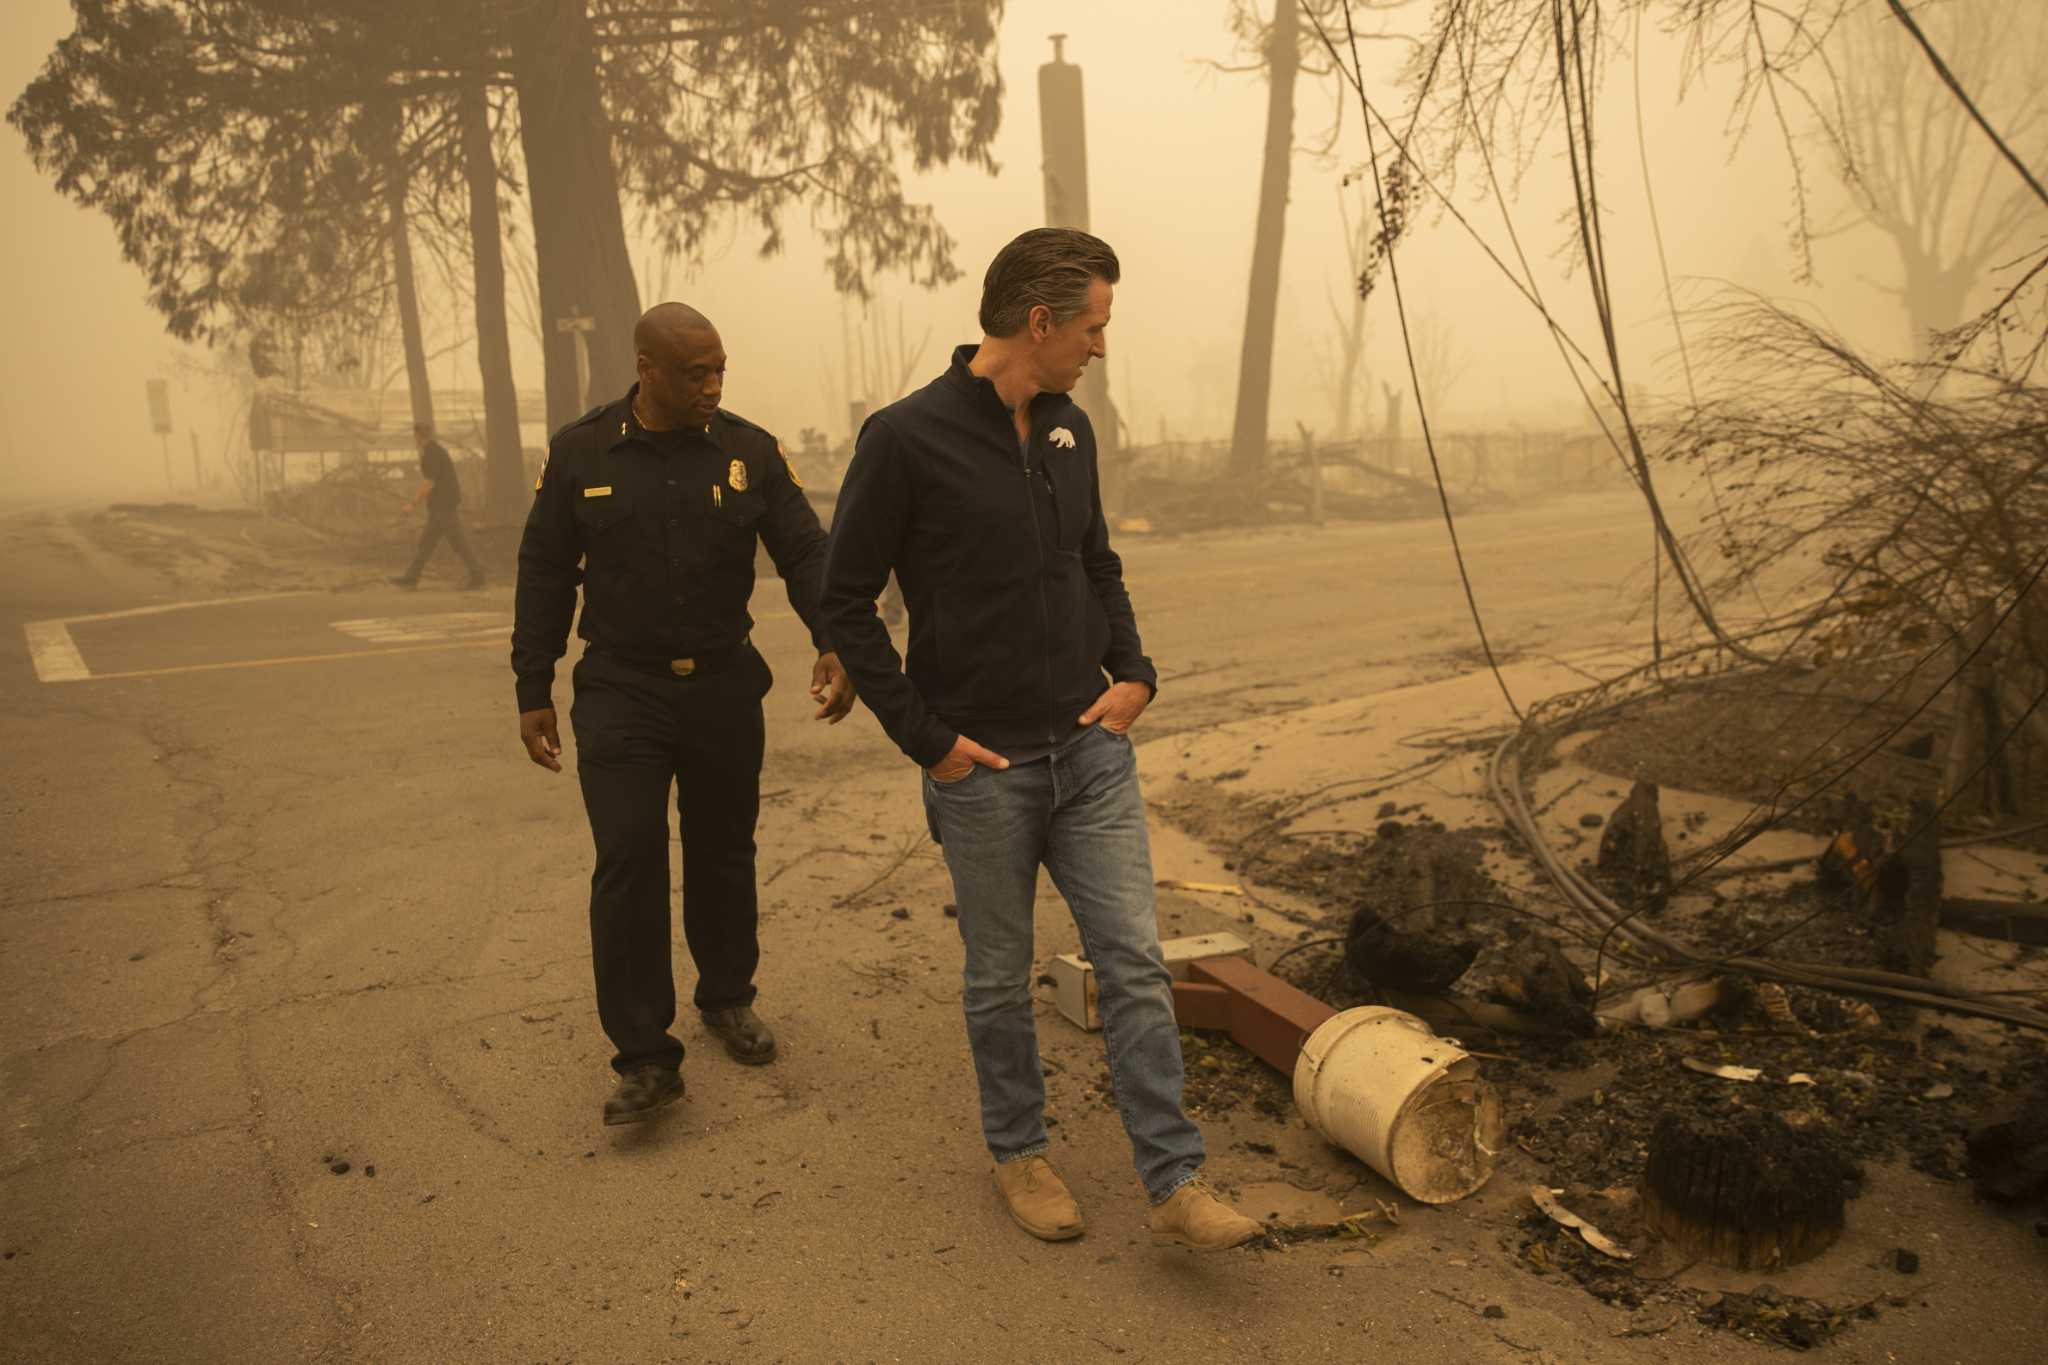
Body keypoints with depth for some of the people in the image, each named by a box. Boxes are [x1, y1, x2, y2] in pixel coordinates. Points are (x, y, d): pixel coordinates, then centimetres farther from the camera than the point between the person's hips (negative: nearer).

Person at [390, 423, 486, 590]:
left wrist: (413, 504, -16)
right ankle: (411, 578, 12)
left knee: (457, 542, -6)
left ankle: (477, 576, -1)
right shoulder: (438, 451, 17)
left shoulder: (431, 454, -15)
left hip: (443, 505, -10)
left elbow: (428, 483, -20)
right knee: (427, 540, 10)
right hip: (442, 505, 10)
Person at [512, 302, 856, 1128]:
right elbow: (544, 576, 3)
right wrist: (533, 693, 2)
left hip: (725, 688, 2)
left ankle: (727, 998, 35)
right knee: (628, 866, -6)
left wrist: (833, 643, -23)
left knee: (724, 853, 13)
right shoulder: (580, 454, -2)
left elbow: (805, 553, -6)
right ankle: (645, 1057, 3)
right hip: (620, 696, -1)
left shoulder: (749, 452, -1)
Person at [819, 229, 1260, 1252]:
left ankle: (1177, 1185, 12)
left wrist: (1133, 669, 4)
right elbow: (846, 602, -9)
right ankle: (1017, 1152, 33)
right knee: (1000, 977, 12)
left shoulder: (1070, 431, 8)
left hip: (1092, 749, 5)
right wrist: (924, 738, -11)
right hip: (984, 769, -5)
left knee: (1135, 961, 2)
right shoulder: (907, 438, -12)